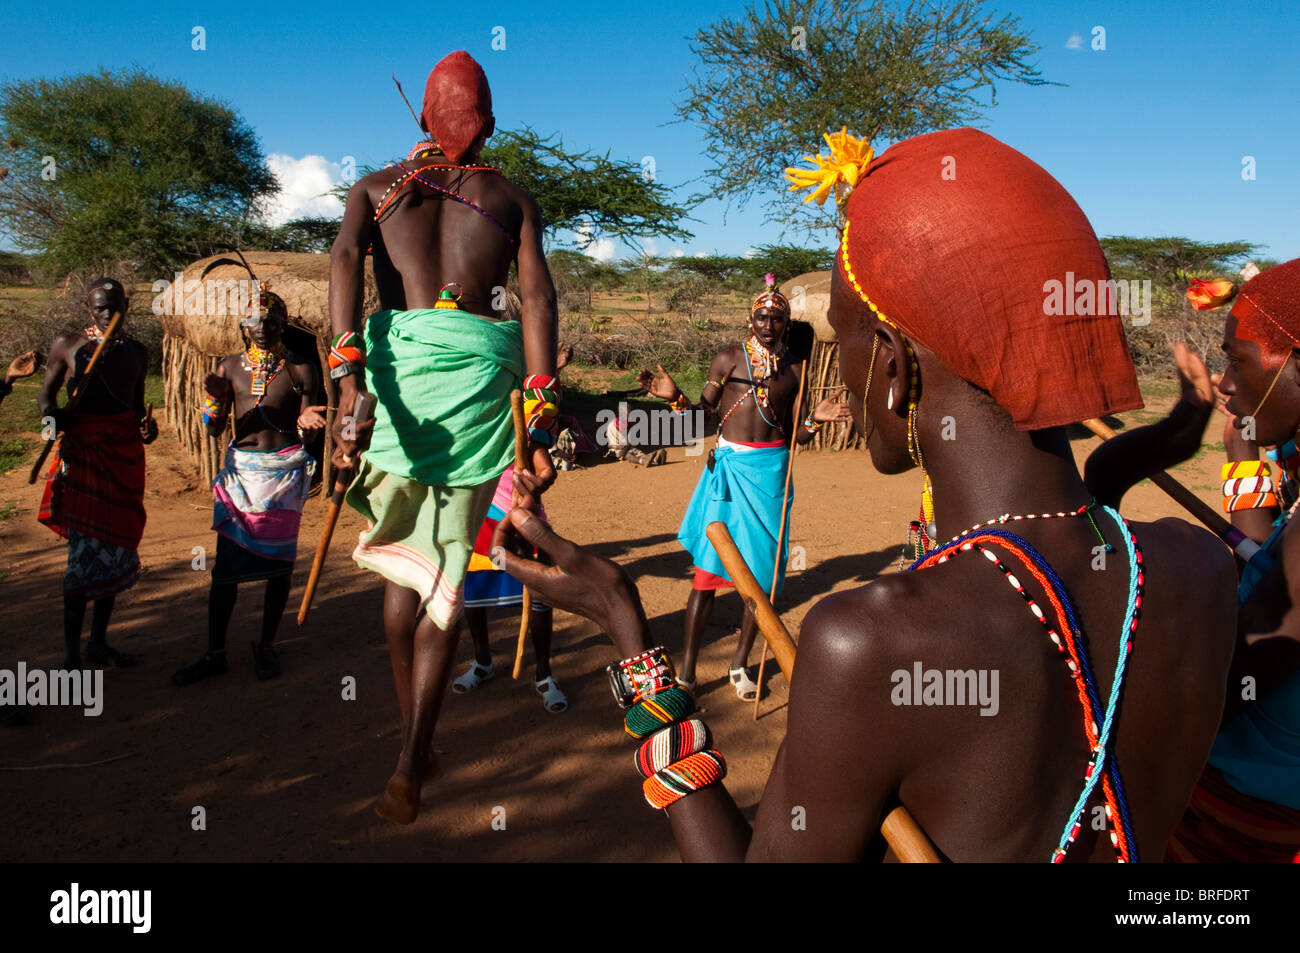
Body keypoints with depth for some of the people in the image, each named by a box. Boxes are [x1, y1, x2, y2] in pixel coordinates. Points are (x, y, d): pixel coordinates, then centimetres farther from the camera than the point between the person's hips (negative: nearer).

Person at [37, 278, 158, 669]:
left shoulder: (136, 352, 13)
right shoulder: (67, 345, 3)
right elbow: (46, 392, 9)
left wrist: (147, 425, 1)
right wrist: (51, 413, -13)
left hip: (126, 452, 5)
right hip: (83, 450, -4)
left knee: (118, 547, 8)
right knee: (87, 548, -9)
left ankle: (98, 641, 22)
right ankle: (71, 654, 0)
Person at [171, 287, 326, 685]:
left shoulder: (300, 368, 0)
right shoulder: (230, 367, 7)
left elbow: (304, 424, 0)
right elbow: (215, 429, 6)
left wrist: (306, 421, -23)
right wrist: (214, 400, -14)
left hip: (285, 469, -2)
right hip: (240, 468, 2)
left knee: (278, 561, 4)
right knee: (227, 564, 0)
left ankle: (266, 645, 18)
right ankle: (215, 652, 9)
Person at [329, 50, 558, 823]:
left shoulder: (376, 188, 18)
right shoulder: (514, 198, 17)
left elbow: (345, 259, -3)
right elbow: (538, 296, 1)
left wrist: (348, 381, -15)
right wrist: (542, 421, -5)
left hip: (395, 357, 1)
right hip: (479, 364, -1)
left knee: (402, 558, 16)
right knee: (446, 568, 5)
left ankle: (416, 744, 23)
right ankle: (412, 764, -4)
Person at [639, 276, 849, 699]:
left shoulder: (794, 370, 8)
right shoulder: (728, 358, 3)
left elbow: (795, 435, 11)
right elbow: (703, 416, 6)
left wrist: (815, 419, -8)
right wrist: (676, 397, -11)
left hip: (770, 470, 2)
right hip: (727, 466, -2)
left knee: (761, 570, 5)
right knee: (707, 566, -3)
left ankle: (740, 663, 22)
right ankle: (687, 666, 8)